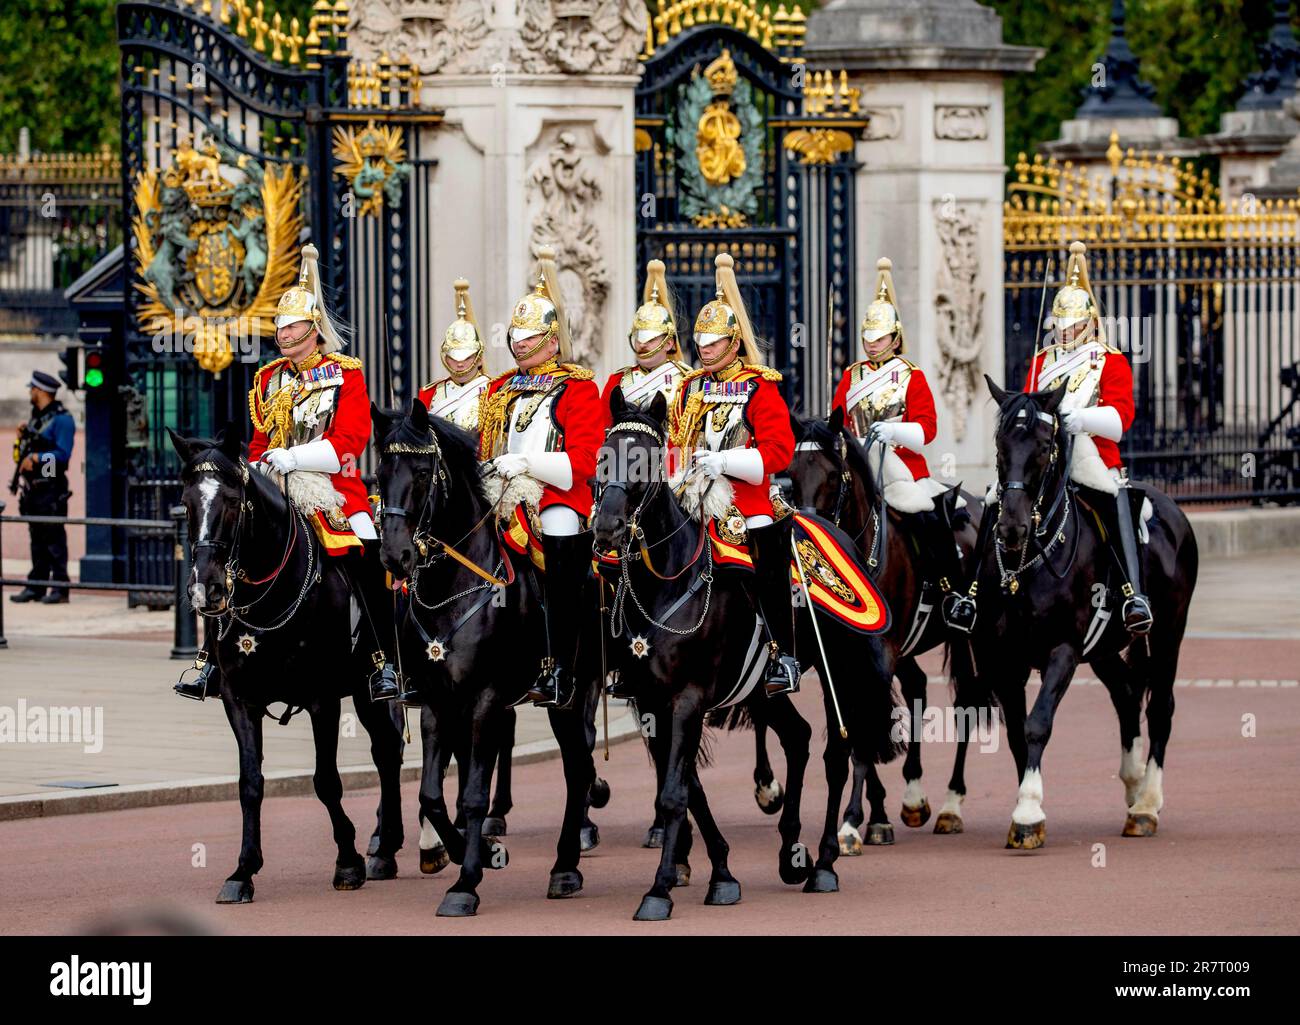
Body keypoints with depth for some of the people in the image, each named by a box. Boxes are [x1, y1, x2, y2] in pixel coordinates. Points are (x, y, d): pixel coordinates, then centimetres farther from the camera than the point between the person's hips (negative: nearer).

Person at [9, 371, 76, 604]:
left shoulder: (61, 419, -9)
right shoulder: (36, 418, 19)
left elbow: (63, 454, -17)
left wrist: (37, 458, -21)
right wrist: (23, 437, 5)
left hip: (51, 489, -9)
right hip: (33, 487, 9)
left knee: (54, 539, -8)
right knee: (37, 539, 10)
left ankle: (60, 588, -8)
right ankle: (35, 587, 13)